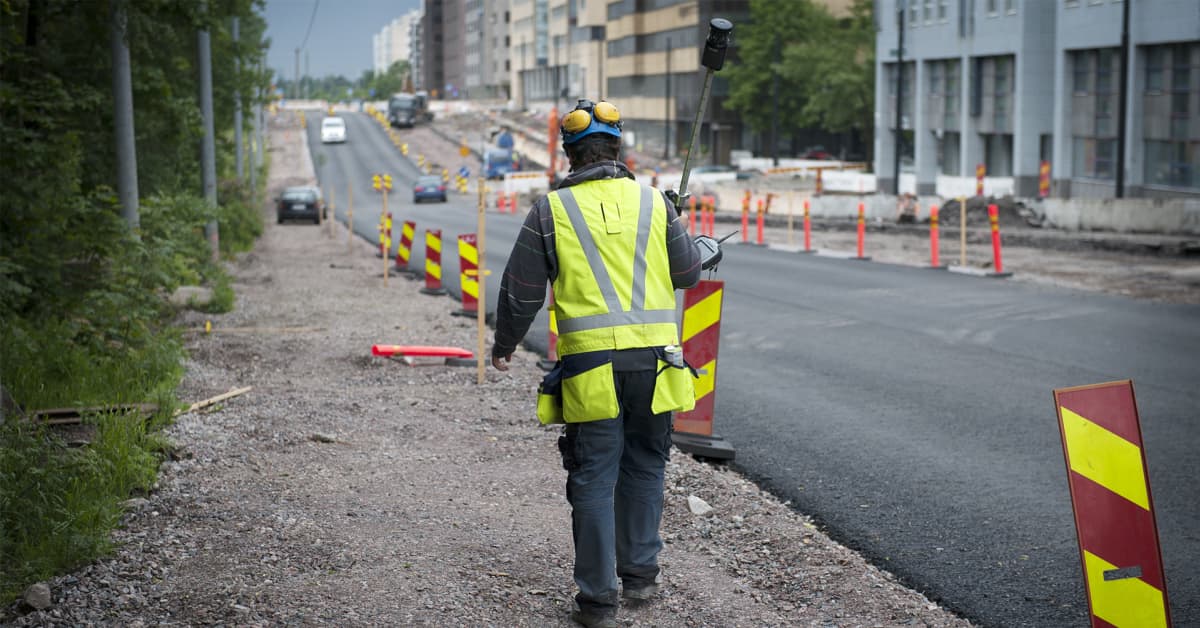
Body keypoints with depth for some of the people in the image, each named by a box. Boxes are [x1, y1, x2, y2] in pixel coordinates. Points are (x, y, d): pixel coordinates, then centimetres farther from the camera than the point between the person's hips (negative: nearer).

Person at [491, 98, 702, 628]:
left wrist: (504, 345, 19)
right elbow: (687, 273, 12)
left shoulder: (551, 210, -1)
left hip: (590, 366, -2)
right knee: (644, 469, 18)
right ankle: (640, 574, 28)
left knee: (593, 479, 4)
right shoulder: (652, 202, 4)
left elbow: (521, 291, 3)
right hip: (653, 357, 2)